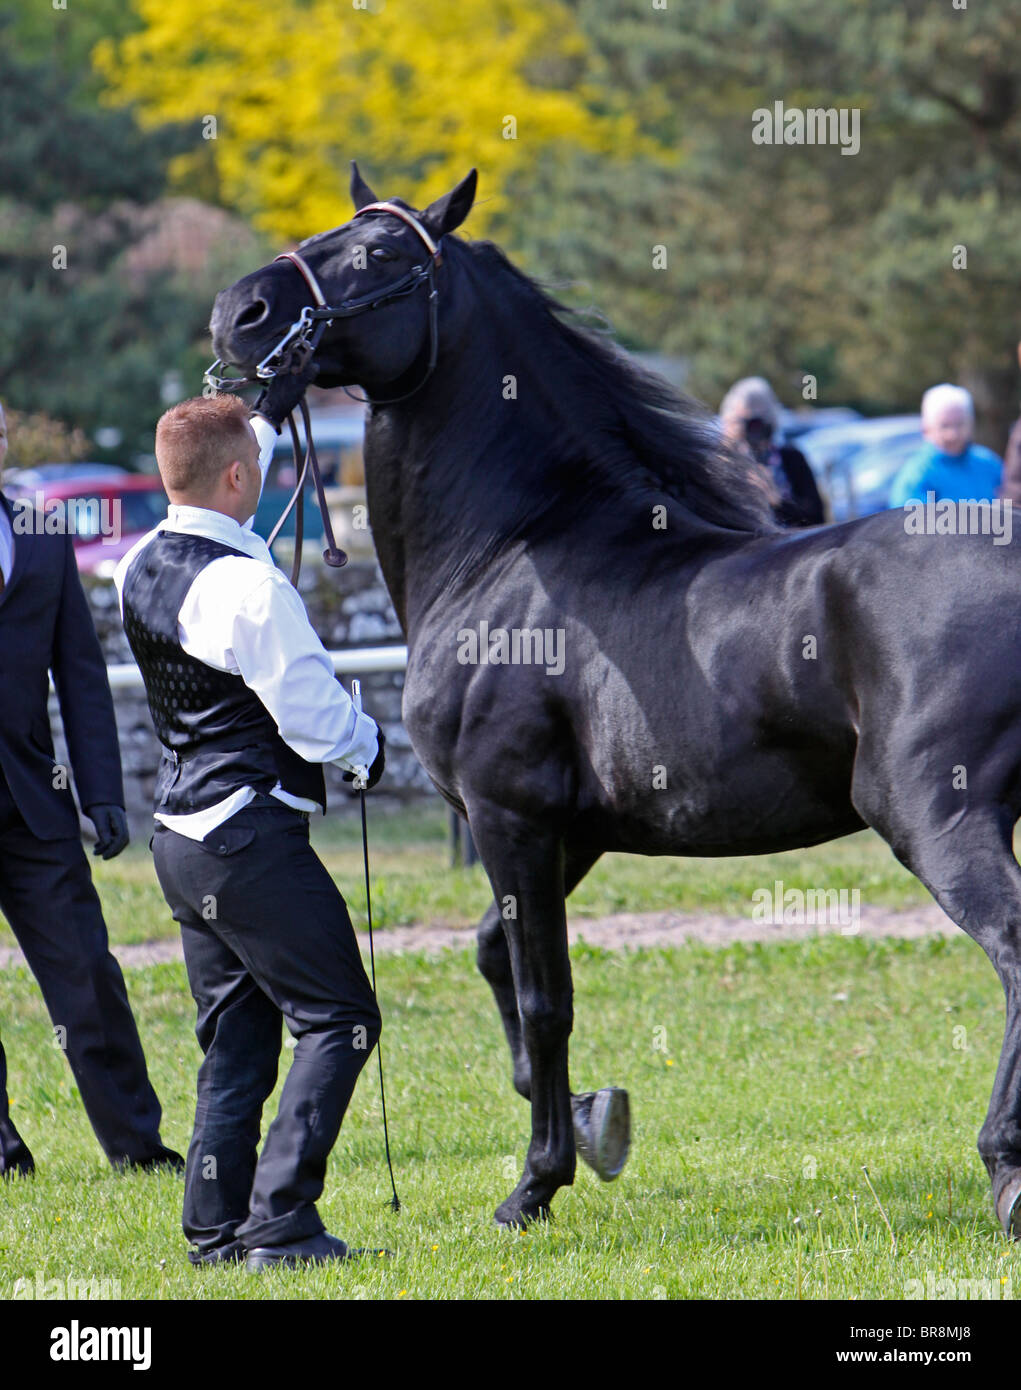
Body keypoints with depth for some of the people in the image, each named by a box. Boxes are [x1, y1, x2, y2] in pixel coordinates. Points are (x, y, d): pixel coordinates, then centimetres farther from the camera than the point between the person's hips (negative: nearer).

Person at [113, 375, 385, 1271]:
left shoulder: (142, 567, 6)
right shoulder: (248, 586, -19)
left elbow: (209, 511, 30)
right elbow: (316, 720, -16)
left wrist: (272, 414, 36)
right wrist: (368, 744, 6)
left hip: (180, 834, 9)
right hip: (252, 840, -9)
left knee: (236, 1040, 14)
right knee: (338, 1021, -2)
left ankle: (216, 1228, 11)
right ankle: (280, 1221, -10)